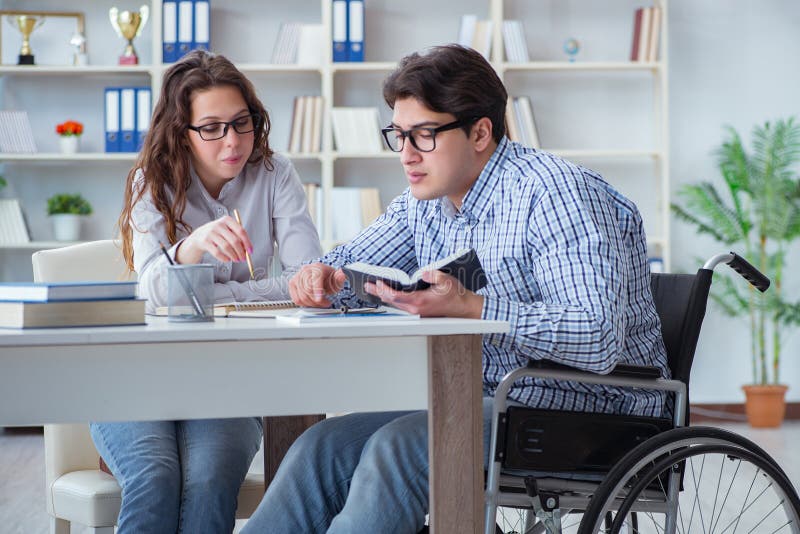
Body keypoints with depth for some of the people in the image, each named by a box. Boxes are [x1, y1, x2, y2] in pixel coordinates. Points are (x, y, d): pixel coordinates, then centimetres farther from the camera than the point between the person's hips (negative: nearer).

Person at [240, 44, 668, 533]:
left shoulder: (554, 194, -17)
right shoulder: (427, 201, 10)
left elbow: (598, 339, -28)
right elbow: (350, 265, 22)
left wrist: (470, 307, -35)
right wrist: (322, 277, -4)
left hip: (586, 406, -8)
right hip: (489, 399, 8)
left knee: (398, 447, -29)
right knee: (323, 448, -12)